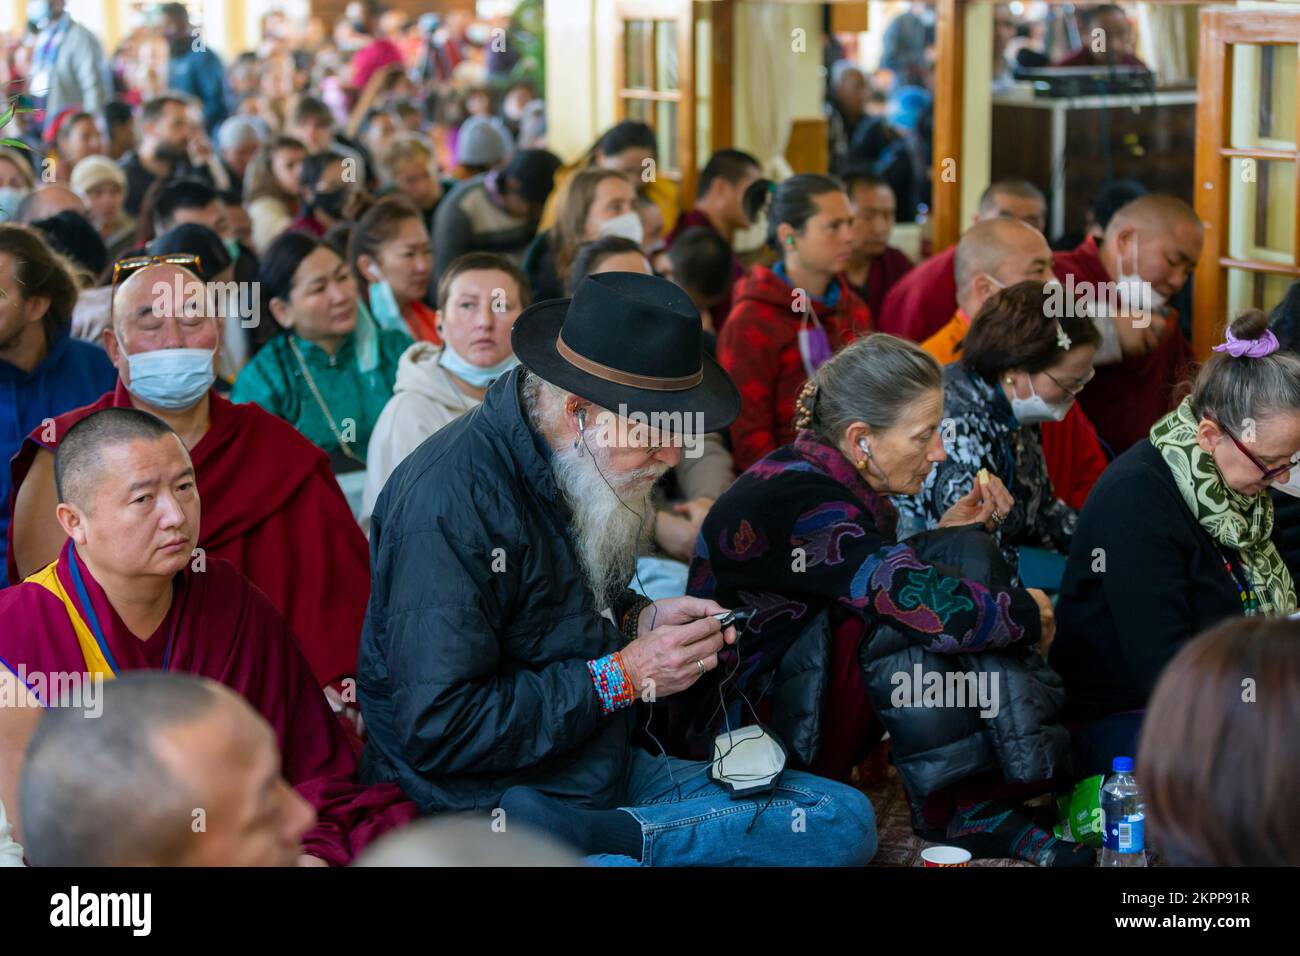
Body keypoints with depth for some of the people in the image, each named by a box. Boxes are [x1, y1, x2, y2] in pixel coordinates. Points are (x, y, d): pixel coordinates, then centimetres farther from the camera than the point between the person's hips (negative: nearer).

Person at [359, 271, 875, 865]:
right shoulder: (452, 501, -20)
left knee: (844, 820, -3)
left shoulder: (583, 469, 8)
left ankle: (603, 834, -12)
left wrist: (637, 622, 4)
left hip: (609, 771, 10)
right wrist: (622, 677, -17)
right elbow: (438, 733, -24)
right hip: (491, 807, -10)